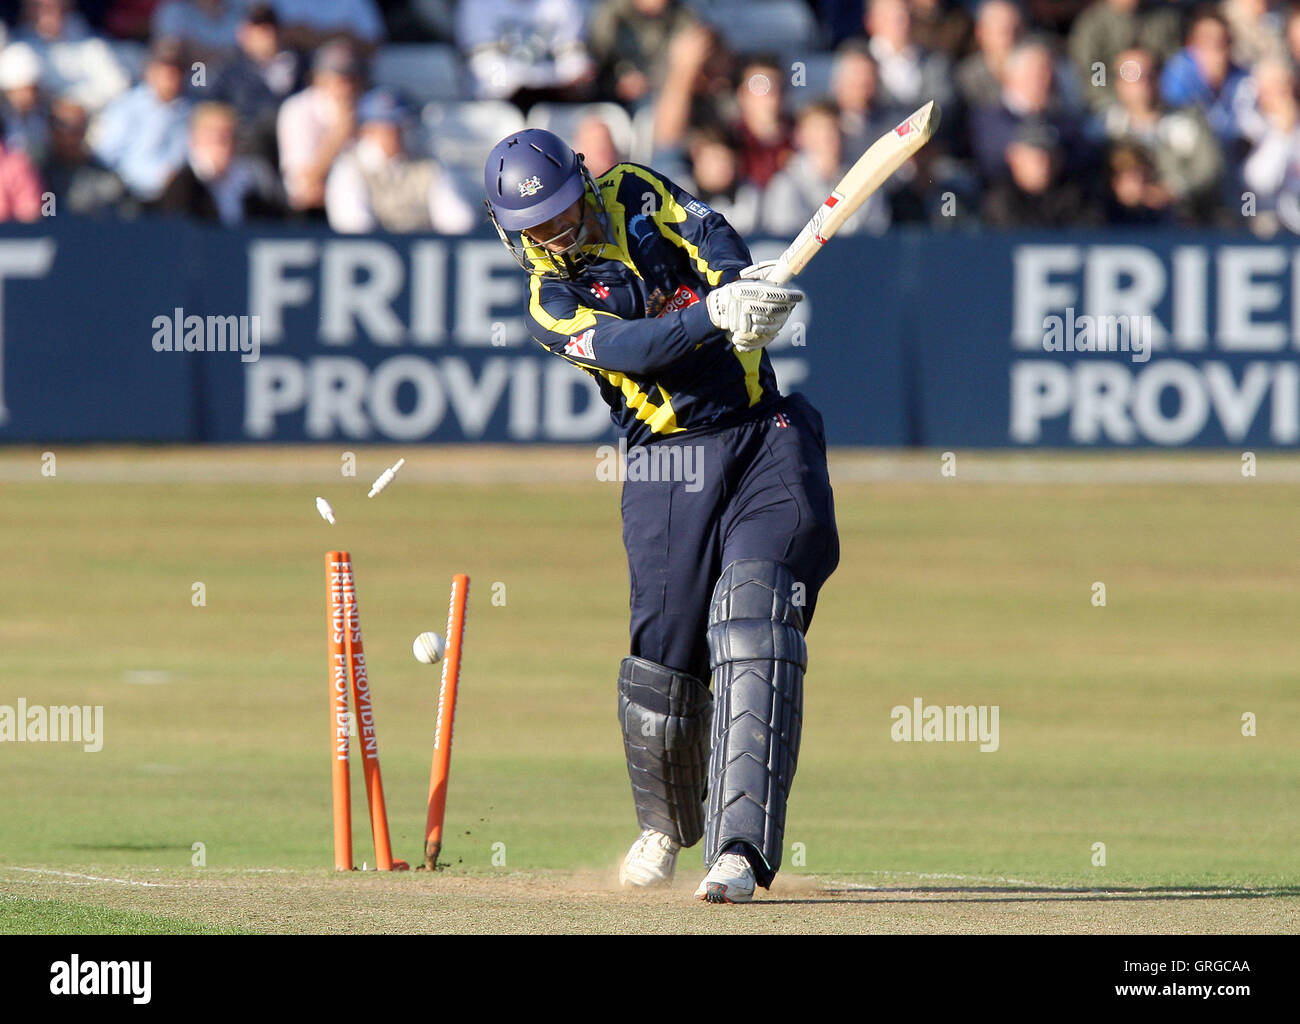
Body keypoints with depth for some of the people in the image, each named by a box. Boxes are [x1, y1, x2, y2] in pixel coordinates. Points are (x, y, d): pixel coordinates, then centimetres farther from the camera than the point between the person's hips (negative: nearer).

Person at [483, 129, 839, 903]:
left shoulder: (635, 193, 9)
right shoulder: (551, 302, -1)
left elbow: (709, 233, -9)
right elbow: (626, 346, -20)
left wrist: (742, 285, -32)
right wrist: (715, 317, -38)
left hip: (769, 438, 0)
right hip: (672, 469, 0)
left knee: (753, 631, -16)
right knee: (664, 657, 2)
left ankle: (741, 847, -24)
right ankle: (667, 826, 32)